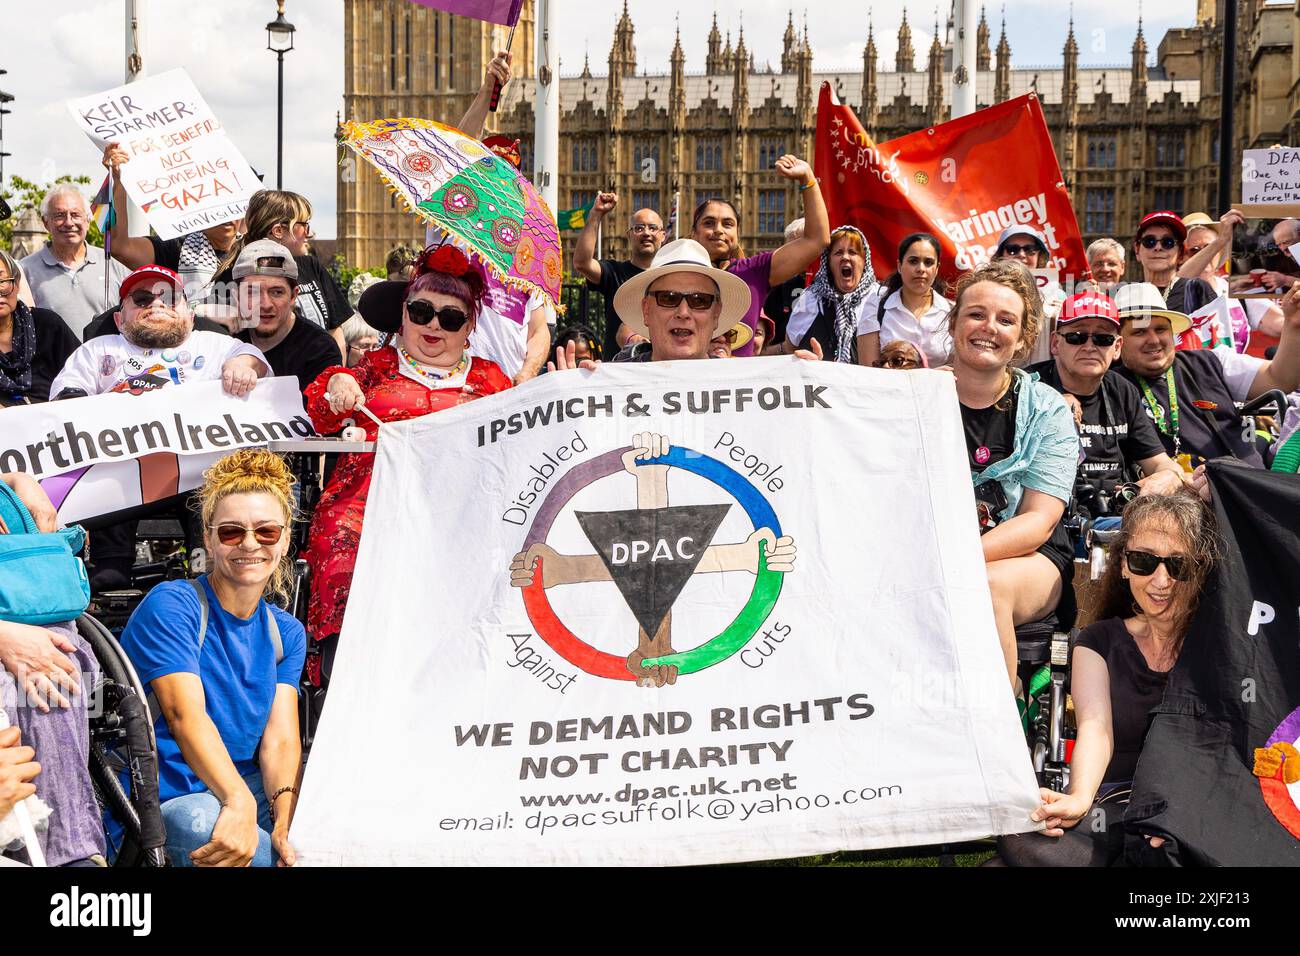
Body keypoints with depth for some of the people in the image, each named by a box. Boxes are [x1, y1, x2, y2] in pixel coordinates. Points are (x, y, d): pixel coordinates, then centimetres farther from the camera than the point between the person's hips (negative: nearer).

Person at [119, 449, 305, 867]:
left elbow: (280, 738, -4)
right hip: (161, 800, -4)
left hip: (246, 787, 5)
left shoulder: (287, 633, 10)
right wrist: (238, 802, -39)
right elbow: (186, 716, -23)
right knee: (202, 823, -39)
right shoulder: (171, 605, -9)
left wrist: (283, 824, -24)